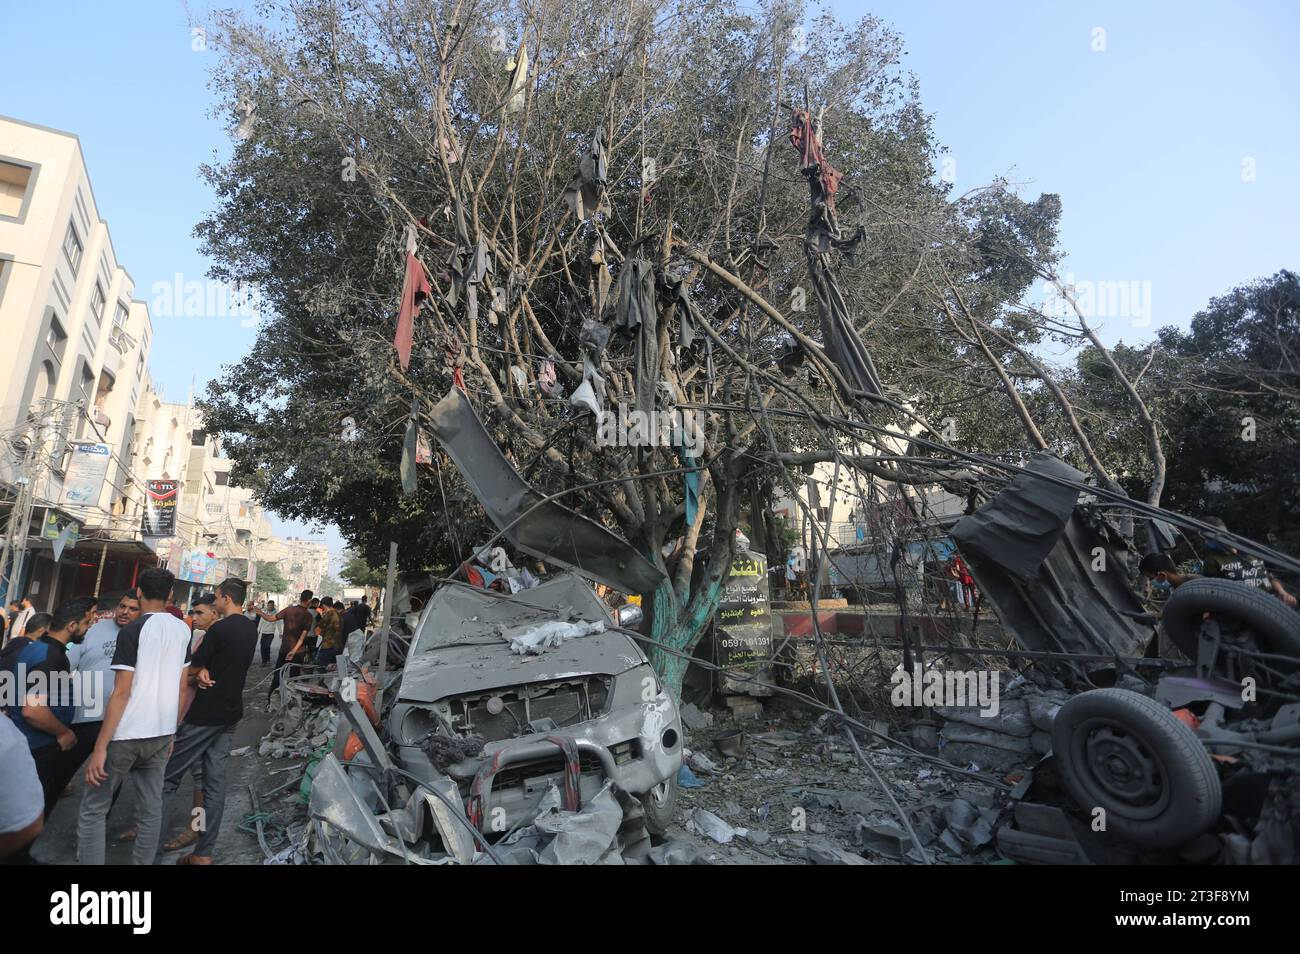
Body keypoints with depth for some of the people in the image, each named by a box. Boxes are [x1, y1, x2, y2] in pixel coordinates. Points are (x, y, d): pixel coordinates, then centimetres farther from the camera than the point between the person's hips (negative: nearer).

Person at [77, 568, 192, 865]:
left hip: (126, 734, -5)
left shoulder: (132, 631, -12)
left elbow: (121, 693, -16)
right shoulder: (183, 630, 5)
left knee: (93, 809, 8)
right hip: (161, 732, 5)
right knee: (151, 807, 12)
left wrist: (100, 747, -13)